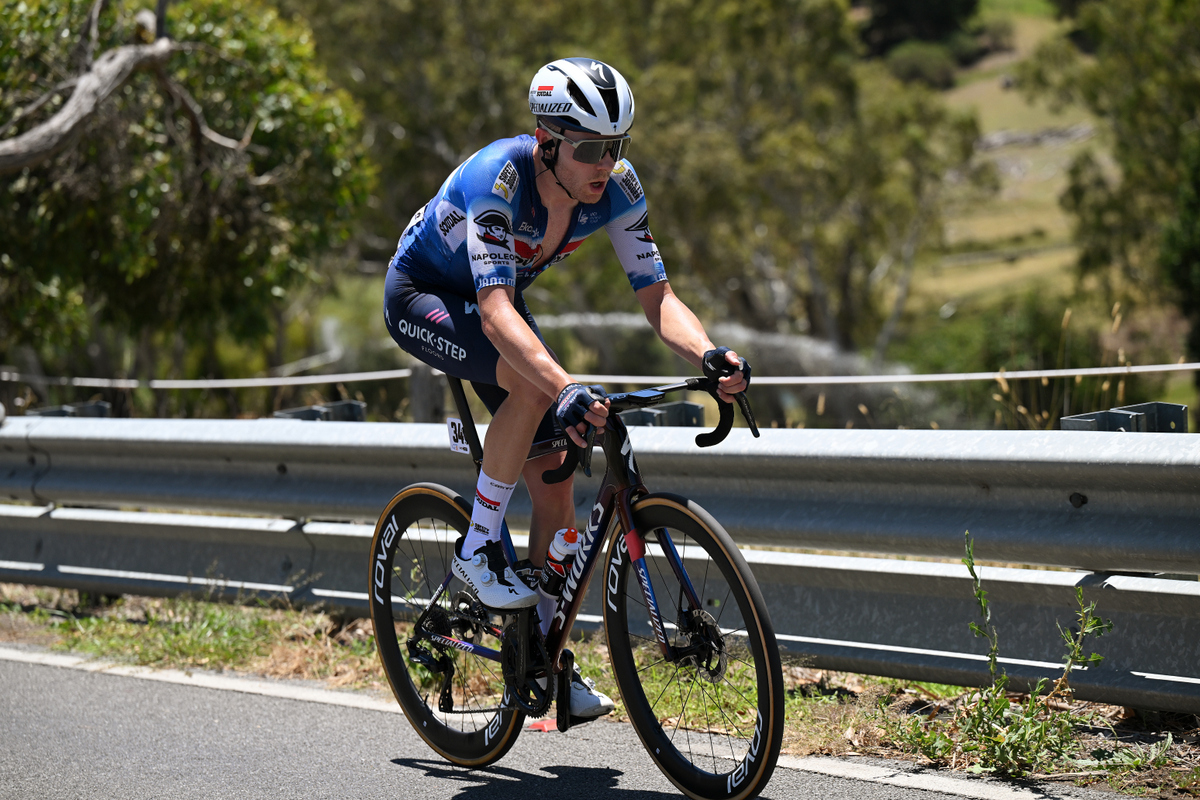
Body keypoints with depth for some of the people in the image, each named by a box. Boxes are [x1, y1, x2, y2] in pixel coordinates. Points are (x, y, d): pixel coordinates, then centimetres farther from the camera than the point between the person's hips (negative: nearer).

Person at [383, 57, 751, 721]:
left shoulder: (616, 187, -21)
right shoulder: (496, 178, -38)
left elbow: (656, 293, -22)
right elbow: (495, 310, -48)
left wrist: (707, 354, -43)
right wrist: (566, 387, -62)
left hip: (493, 302, 6)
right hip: (420, 295, -6)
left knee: (553, 485, -3)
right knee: (534, 385, -34)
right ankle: (479, 549, -18)